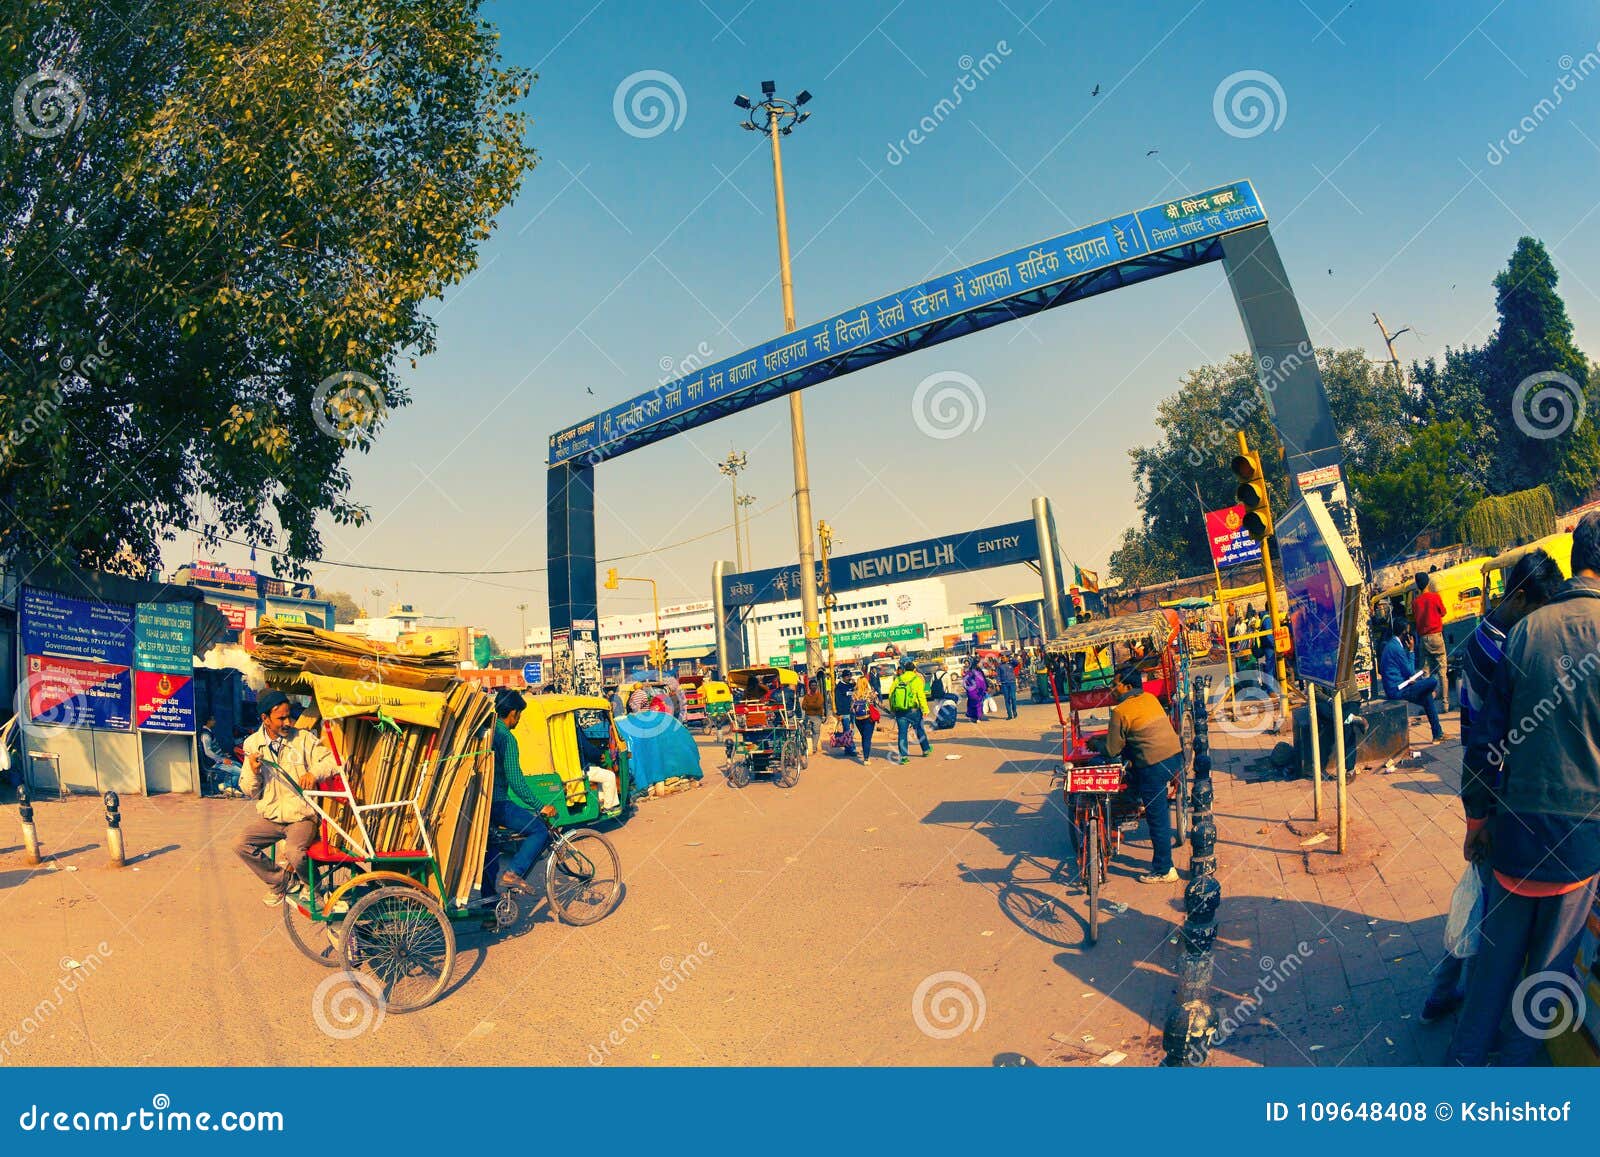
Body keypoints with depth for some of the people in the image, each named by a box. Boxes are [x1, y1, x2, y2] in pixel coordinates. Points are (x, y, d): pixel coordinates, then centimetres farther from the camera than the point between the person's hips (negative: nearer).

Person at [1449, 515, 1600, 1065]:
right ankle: (1517, 1058, 24)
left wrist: (1477, 816, 10)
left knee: (1498, 948, 16)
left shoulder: (1526, 630, -2)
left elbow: (1487, 736, 0)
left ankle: (1467, 1053, 26)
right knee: (1552, 959, 13)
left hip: (1518, 824, 2)